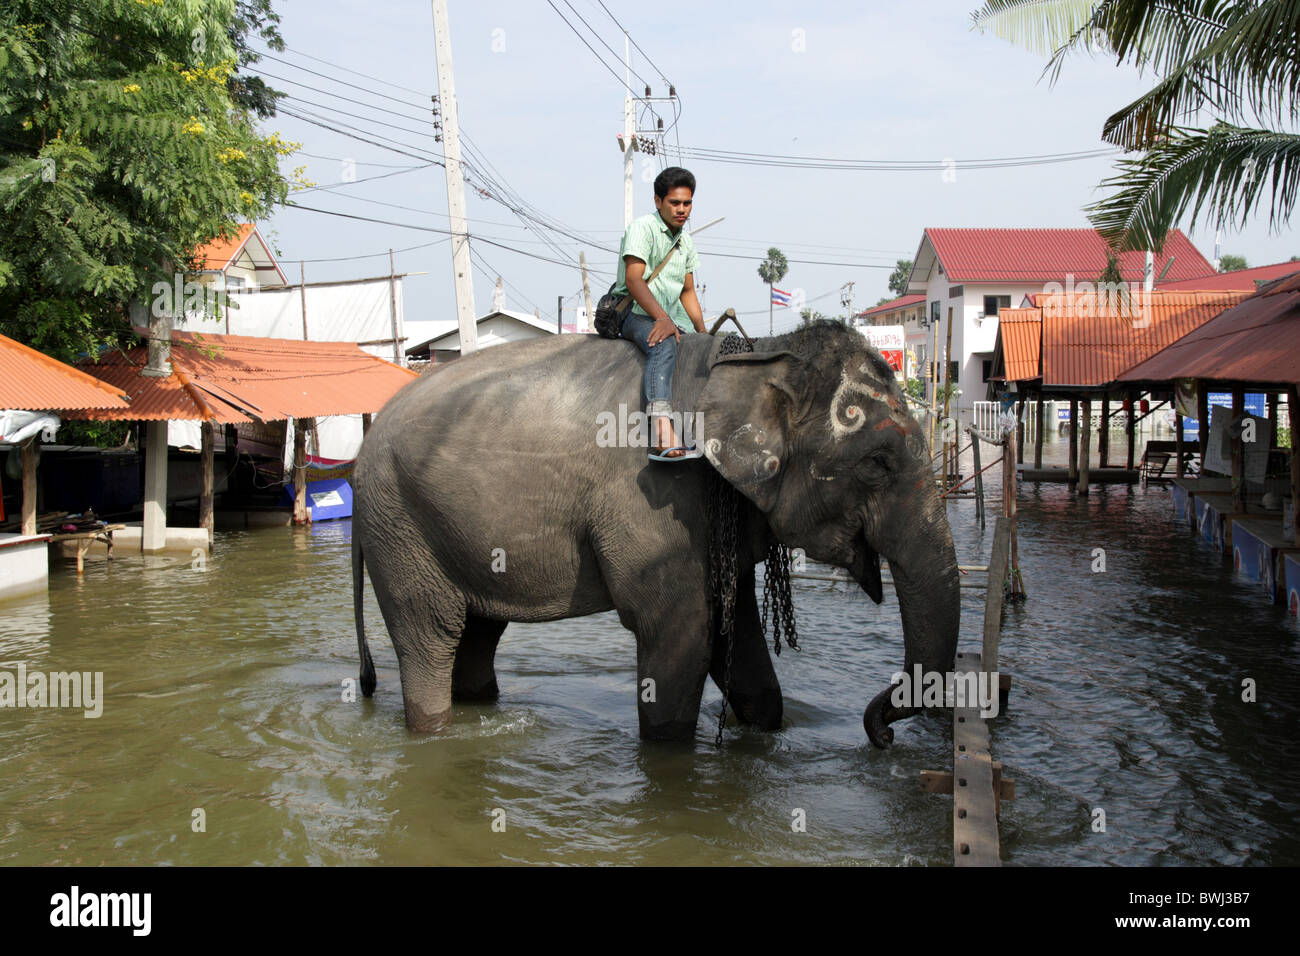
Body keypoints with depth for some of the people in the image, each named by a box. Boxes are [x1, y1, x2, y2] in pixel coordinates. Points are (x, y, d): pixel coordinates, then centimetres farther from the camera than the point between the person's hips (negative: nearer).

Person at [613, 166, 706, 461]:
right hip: (636, 315, -9)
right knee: (664, 346, -38)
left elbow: (687, 291, 26)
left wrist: (703, 332, 11)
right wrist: (662, 318, -32)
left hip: (670, 320, 9)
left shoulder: (685, 240, 19)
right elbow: (633, 279, -19)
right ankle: (663, 434, -58)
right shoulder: (642, 228, -7)